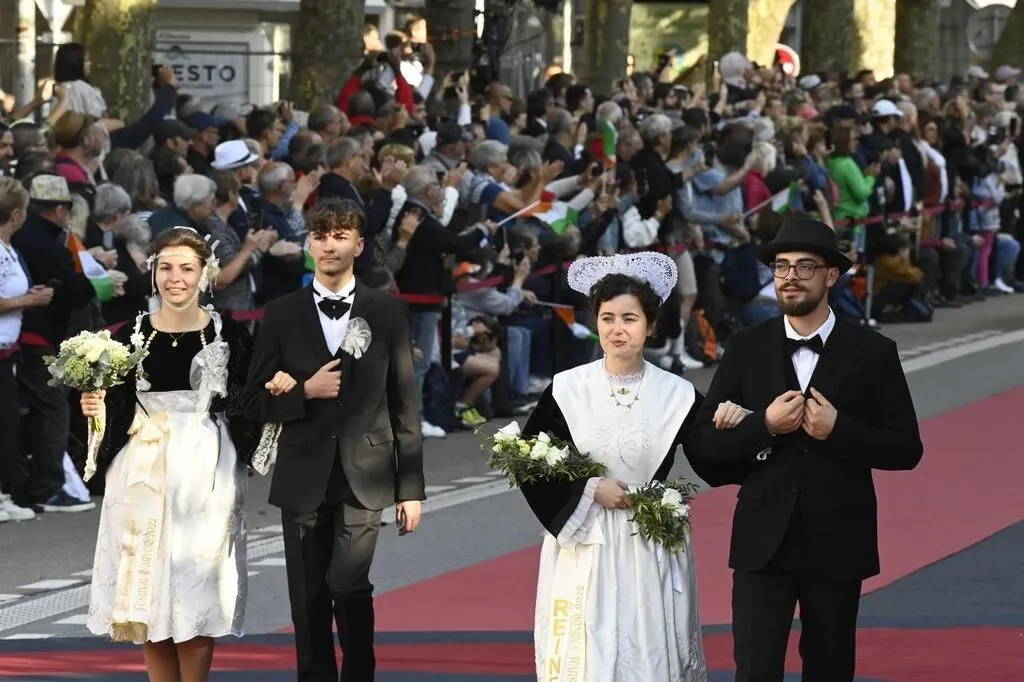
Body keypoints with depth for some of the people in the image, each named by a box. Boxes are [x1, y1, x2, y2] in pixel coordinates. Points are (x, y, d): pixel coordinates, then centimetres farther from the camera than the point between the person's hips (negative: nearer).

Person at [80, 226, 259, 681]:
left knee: (195, 594, -3)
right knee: (147, 592, 2)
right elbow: (116, 413, 8)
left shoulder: (230, 336, 1)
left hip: (206, 473, -2)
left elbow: (248, 412, 5)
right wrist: (96, 408, -12)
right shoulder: (131, 336, 5)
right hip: (144, 473, 2)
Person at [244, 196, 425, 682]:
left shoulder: (387, 311, 5)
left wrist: (411, 487, 1)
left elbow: (405, 401, 4)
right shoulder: (282, 315, 6)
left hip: (363, 478, -2)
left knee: (349, 585, -16)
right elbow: (256, 402, 6)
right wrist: (305, 393, -13)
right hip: (304, 479, 2)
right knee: (309, 603, 5)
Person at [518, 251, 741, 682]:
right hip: (583, 548, 0)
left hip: (652, 552, 0)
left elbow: (715, 469, 3)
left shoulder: (677, 395, 0)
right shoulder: (567, 389, -1)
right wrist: (589, 489, -9)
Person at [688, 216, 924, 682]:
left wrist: (838, 430, -17)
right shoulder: (746, 349, 3)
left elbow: (906, 449, -3)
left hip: (837, 544, 0)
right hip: (763, 542, 0)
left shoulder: (872, 353, -1)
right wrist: (765, 425, -17)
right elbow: (703, 442, 0)